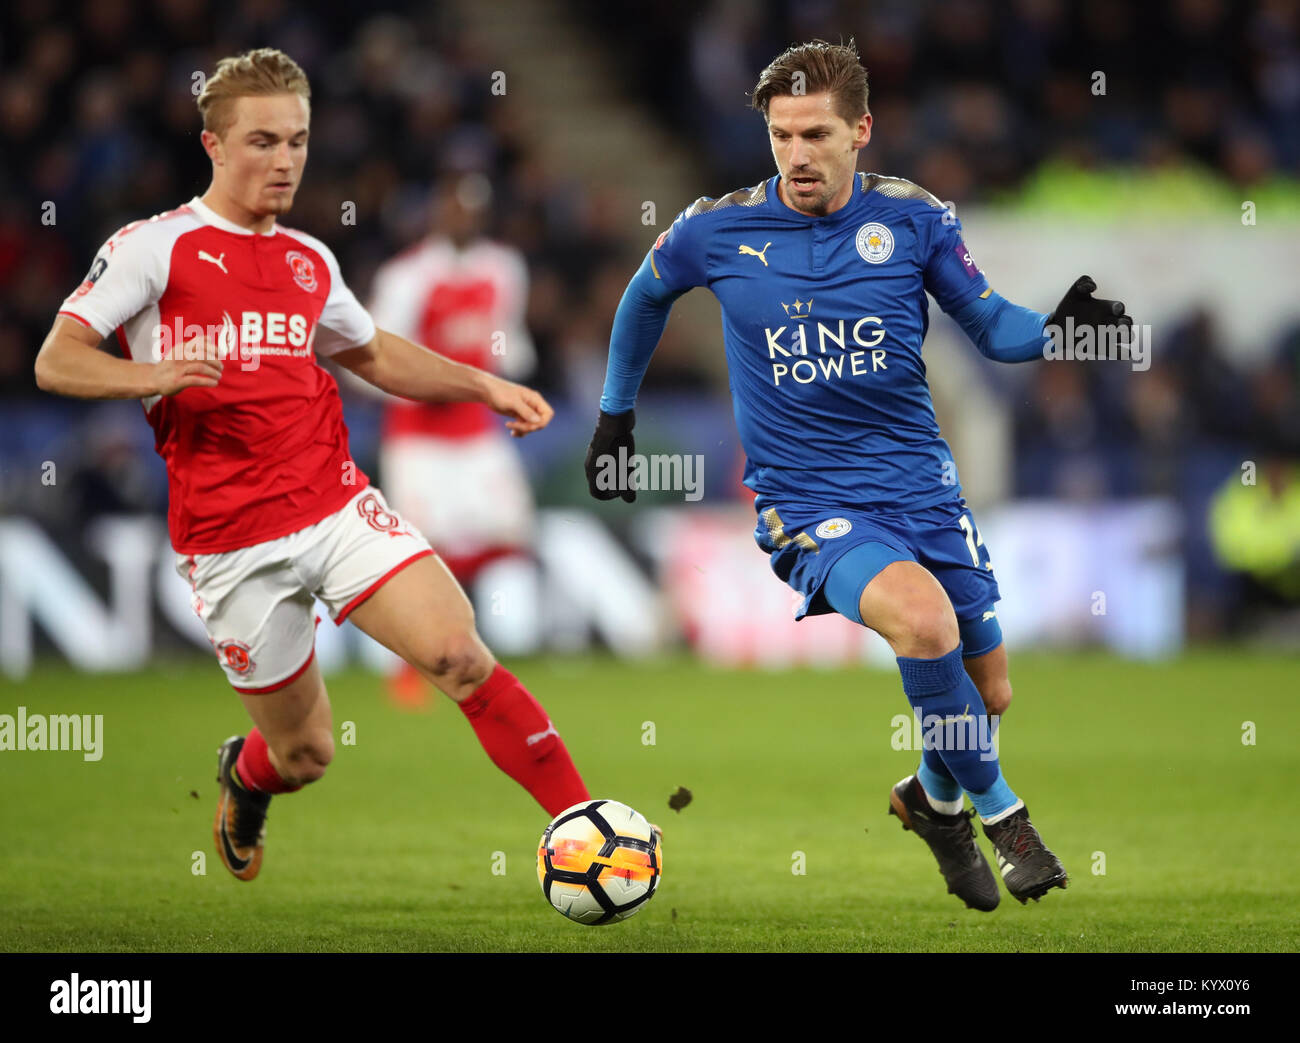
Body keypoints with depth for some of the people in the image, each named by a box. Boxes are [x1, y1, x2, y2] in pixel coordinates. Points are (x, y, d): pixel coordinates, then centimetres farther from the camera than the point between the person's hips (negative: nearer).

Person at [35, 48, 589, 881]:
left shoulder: (309, 261, 14)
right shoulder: (154, 247, -2)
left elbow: (375, 355, 32)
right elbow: (56, 362, -9)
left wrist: (485, 386, 18)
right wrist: (155, 376, -28)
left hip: (340, 508, 3)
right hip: (230, 546, -3)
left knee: (459, 655, -19)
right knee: (306, 755, 5)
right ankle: (246, 775, 42)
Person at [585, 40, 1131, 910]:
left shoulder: (912, 218, -2)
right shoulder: (719, 230, -5)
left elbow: (992, 327, 4)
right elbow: (646, 296, 16)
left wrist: (1057, 327, -17)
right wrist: (616, 415, 22)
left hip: (923, 489, 3)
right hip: (807, 505, -3)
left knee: (989, 696, 6)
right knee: (923, 616, -32)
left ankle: (933, 798, 41)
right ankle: (999, 812, -12)